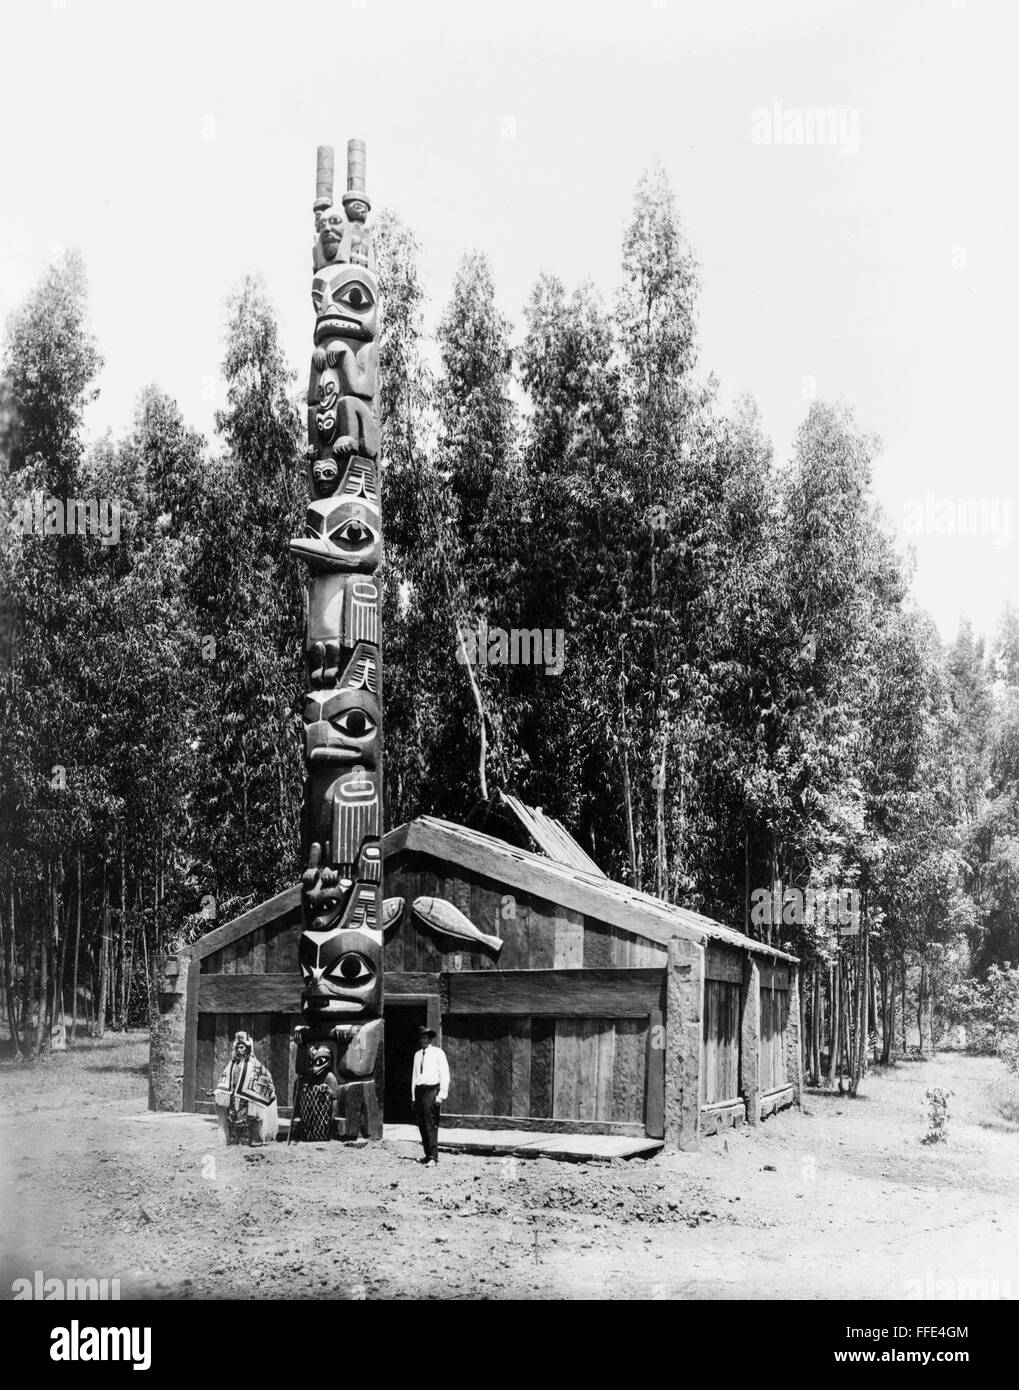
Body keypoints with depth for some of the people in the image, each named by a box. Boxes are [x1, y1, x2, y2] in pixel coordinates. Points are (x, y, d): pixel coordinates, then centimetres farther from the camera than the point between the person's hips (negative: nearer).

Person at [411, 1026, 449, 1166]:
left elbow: (445, 1075, -1)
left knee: (431, 1124, -11)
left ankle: (433, 1157, -11)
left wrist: (441, 1095, -9)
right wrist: (414, 1096, 13)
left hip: (432, 1090, -5)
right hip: (419, 1090, 5)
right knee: (422, 1124, 4)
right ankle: (427, 1155, 11)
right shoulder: (417, 1055, 16)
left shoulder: (438, 1053, 2)